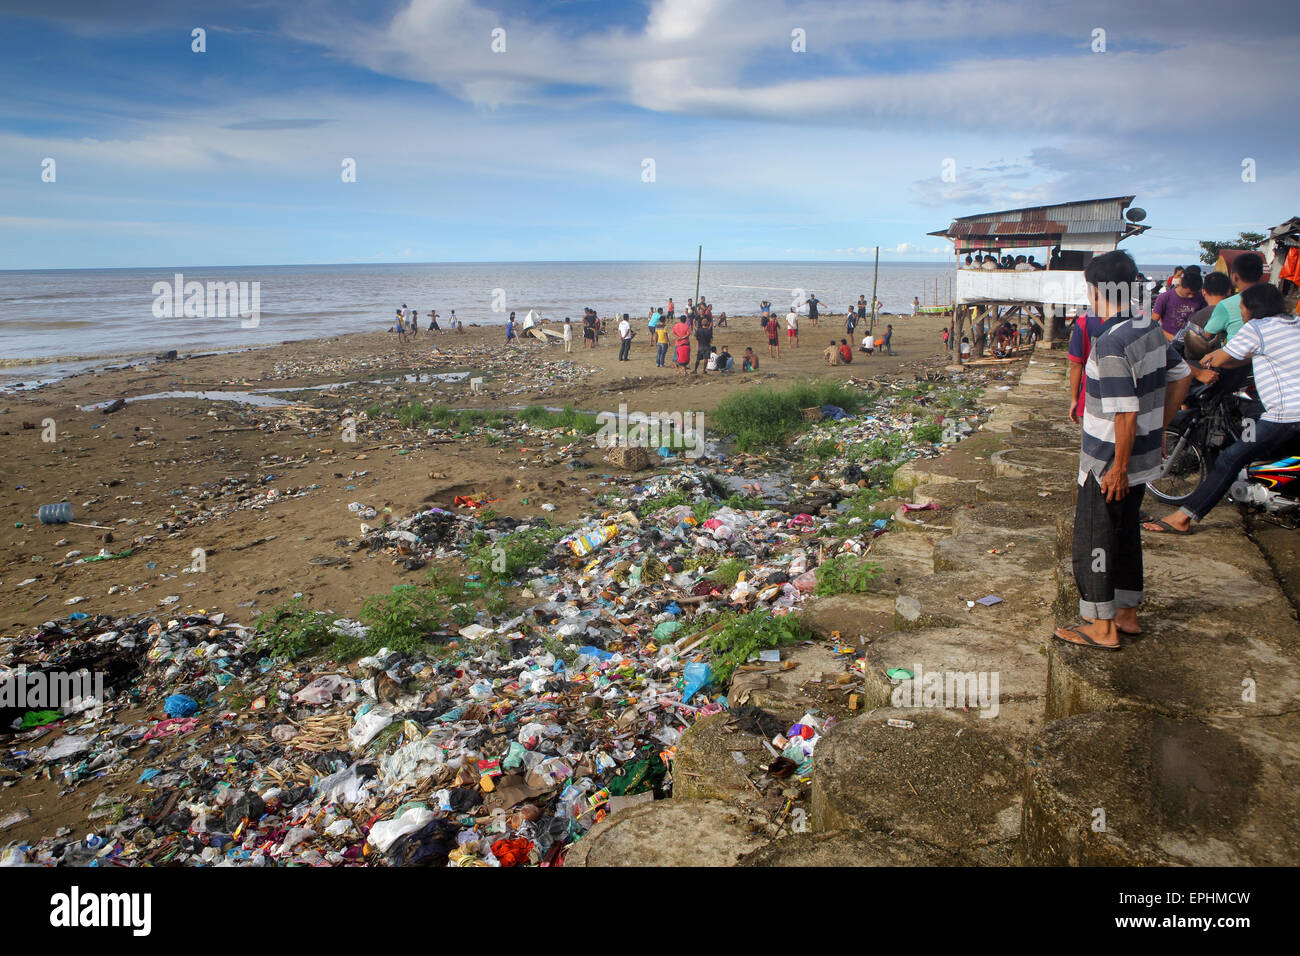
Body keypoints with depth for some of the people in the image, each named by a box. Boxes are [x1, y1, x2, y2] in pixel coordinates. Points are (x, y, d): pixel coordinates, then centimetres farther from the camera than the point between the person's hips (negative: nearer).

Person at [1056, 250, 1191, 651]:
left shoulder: (1110, 346, -25)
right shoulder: (1151, 330, 3)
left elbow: (1126, 413, -26)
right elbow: (1181, 377, 15)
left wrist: (1118, 467, -18)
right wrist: (1159, 427, 19)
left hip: (1110, 466, -9)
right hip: (1143, 459, 9)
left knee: (1093, 542, 4)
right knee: (1125, 533, 20)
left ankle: (1101, 627, 13)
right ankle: (1127, 613, 33)